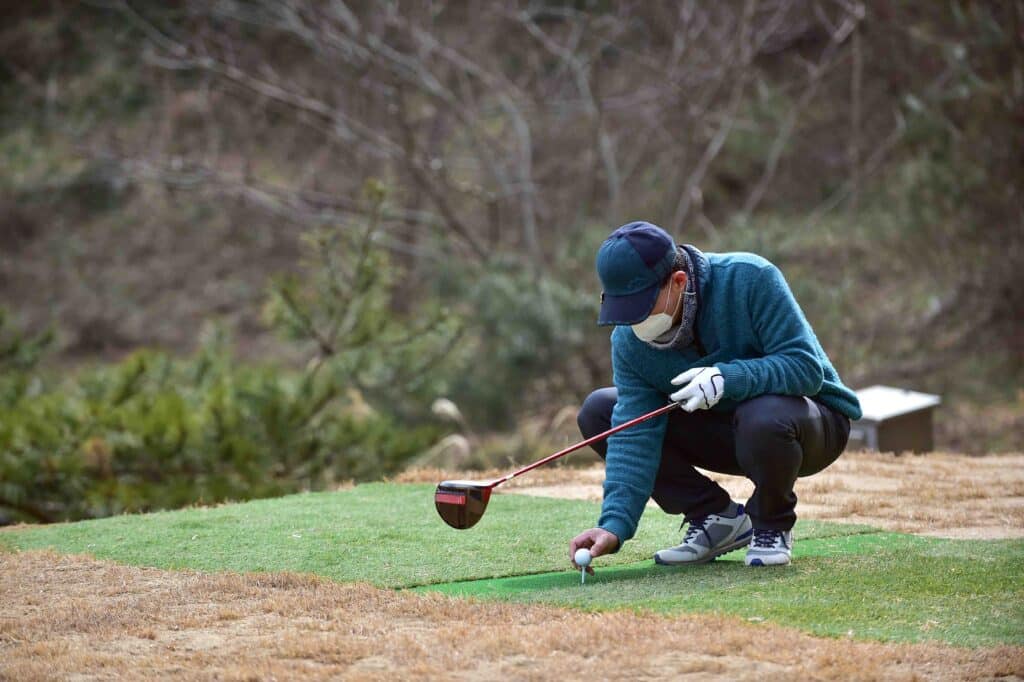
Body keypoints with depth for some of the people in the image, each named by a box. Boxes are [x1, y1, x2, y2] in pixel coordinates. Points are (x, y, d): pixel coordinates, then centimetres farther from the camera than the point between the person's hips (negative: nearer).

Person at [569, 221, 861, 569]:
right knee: (597, 411, -8)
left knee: (764, 418, -42)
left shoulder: (750, 279, -27)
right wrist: (614, 525, -30)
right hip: (725, 429, 5)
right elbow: (634, 434, -18)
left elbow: (807, 366, -29)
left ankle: (773, 526, -8)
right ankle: (716, 517, 0)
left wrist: (729, 377, -43)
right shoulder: (628, 340, -14)